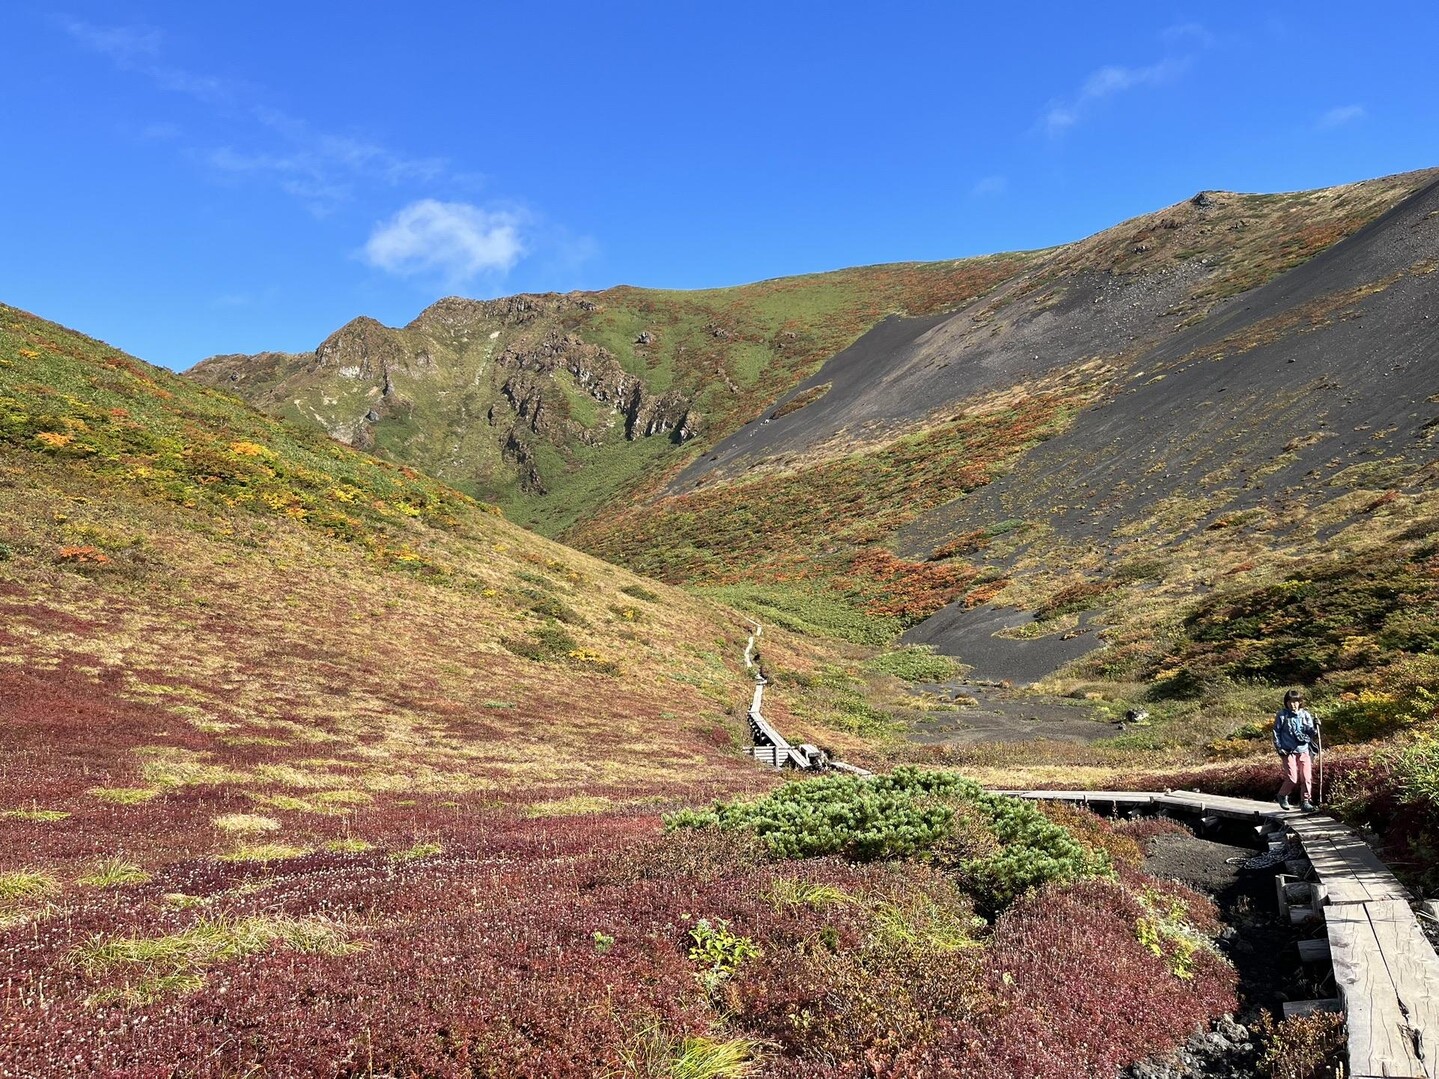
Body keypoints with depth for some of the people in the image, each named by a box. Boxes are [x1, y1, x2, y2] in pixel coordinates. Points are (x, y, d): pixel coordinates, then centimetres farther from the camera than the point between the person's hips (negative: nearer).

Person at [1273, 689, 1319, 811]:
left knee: (1307, 777, -3)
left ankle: (1306, 801, 12)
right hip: (1288, 752, -3)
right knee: (1292, 778, -7)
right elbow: (1276, 732, 2)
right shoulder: (1282, 715, -3)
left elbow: (1311, 732, 2)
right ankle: (1282, 796, 19)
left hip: (1303, 750, 3)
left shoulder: (1305, 714, 4)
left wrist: (1316, 727, -18)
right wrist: (1279, 747, -5)